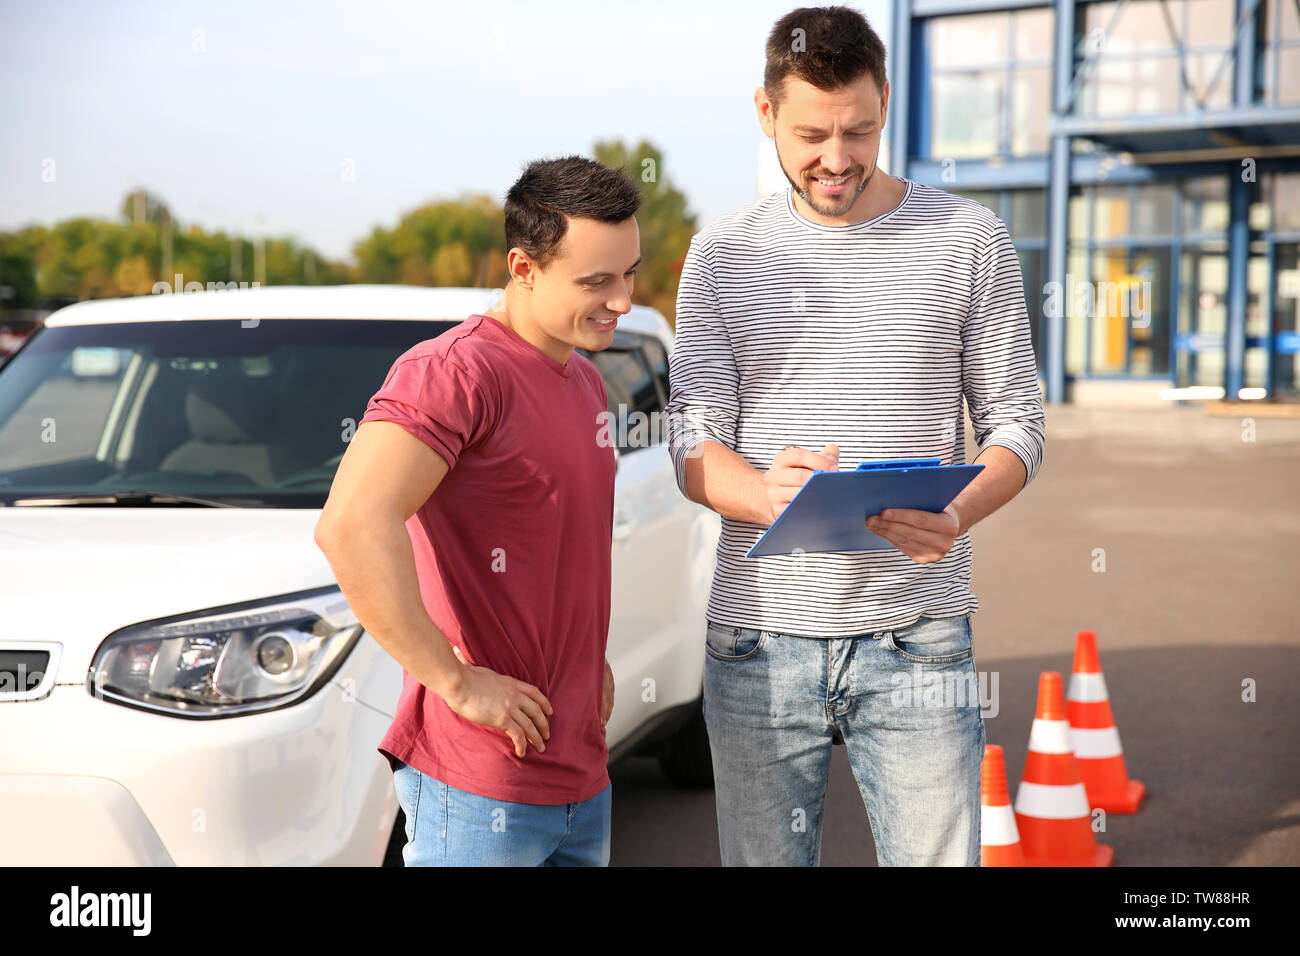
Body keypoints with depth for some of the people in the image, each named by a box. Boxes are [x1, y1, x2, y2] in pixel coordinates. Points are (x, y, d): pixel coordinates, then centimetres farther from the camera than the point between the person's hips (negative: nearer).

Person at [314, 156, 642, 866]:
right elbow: (351, 527, -29)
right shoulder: (454, 370, -16)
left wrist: (589, 655, 14)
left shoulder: (585, 382, 15)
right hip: (478, 785, -8)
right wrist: (457, 681, -23)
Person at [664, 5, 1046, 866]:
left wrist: (957, 516, -18)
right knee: (763, 858, 8)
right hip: (759, 640, 1)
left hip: (918, 639, -1)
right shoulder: (722, 254, 7)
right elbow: (692, 445, 3)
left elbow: (1016, 422, 5)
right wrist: (765, 493, -21)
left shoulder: (970, 240, 4)